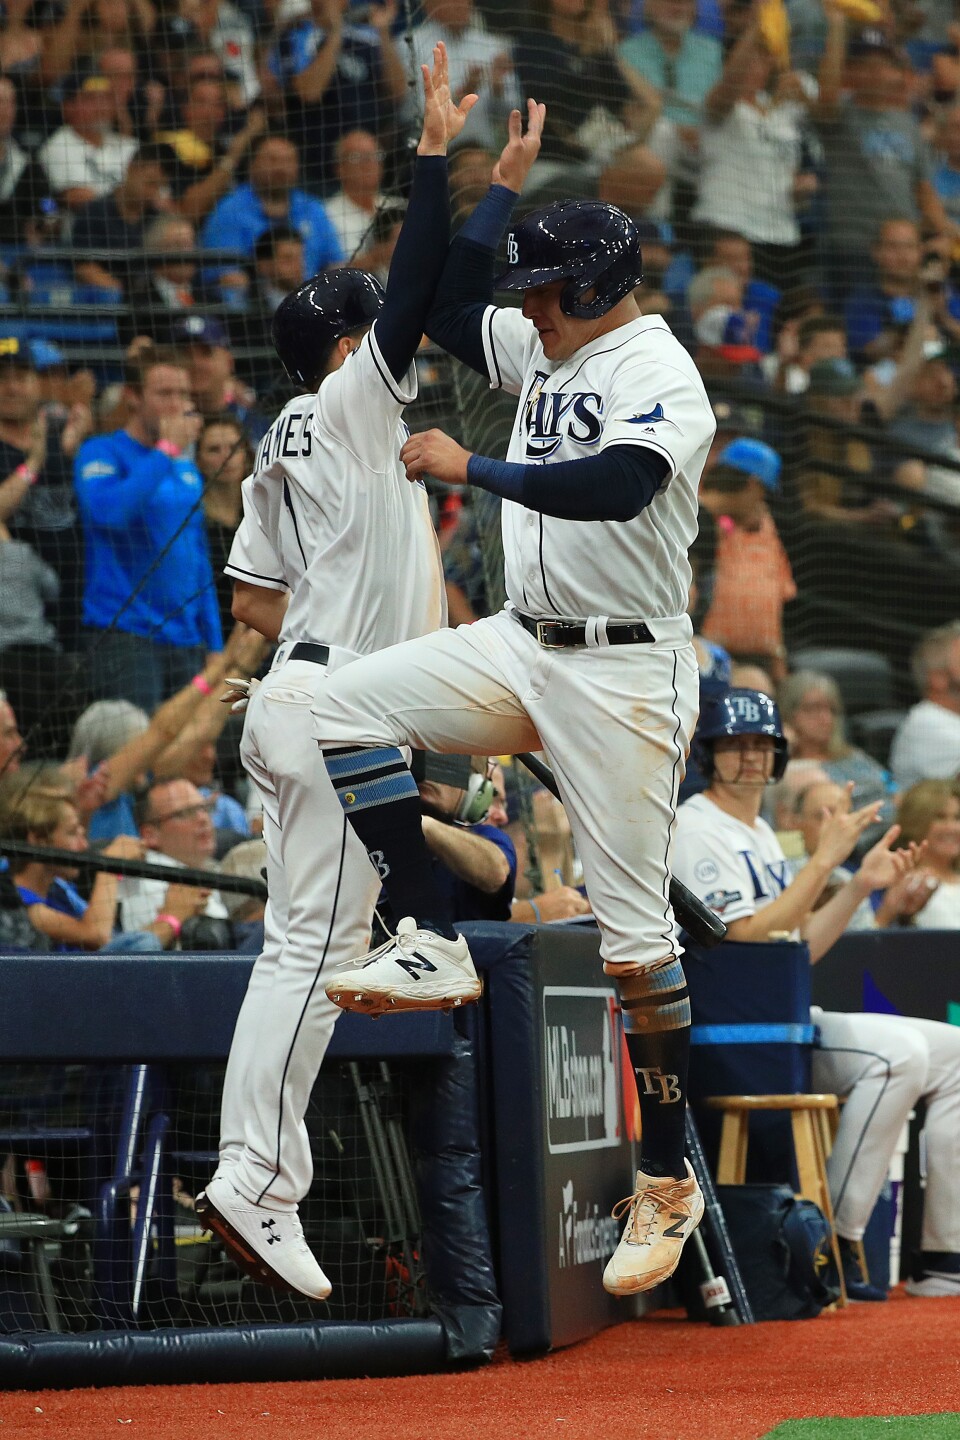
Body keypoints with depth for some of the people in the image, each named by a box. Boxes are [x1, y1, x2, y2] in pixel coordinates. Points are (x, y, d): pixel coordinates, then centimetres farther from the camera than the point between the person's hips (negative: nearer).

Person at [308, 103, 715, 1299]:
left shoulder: (659, 373, -14)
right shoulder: (546, 349, 12)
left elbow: (614, 487, -31)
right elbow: (446, 314, 20)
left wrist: (468, 466, -23)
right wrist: (506, 184, 12)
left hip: (626, 673, -8)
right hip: (524, 648, 8)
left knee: (633, 929, -5)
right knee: (348, 704, -10)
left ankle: (669, 1184, 3)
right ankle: (435, 948, -6)